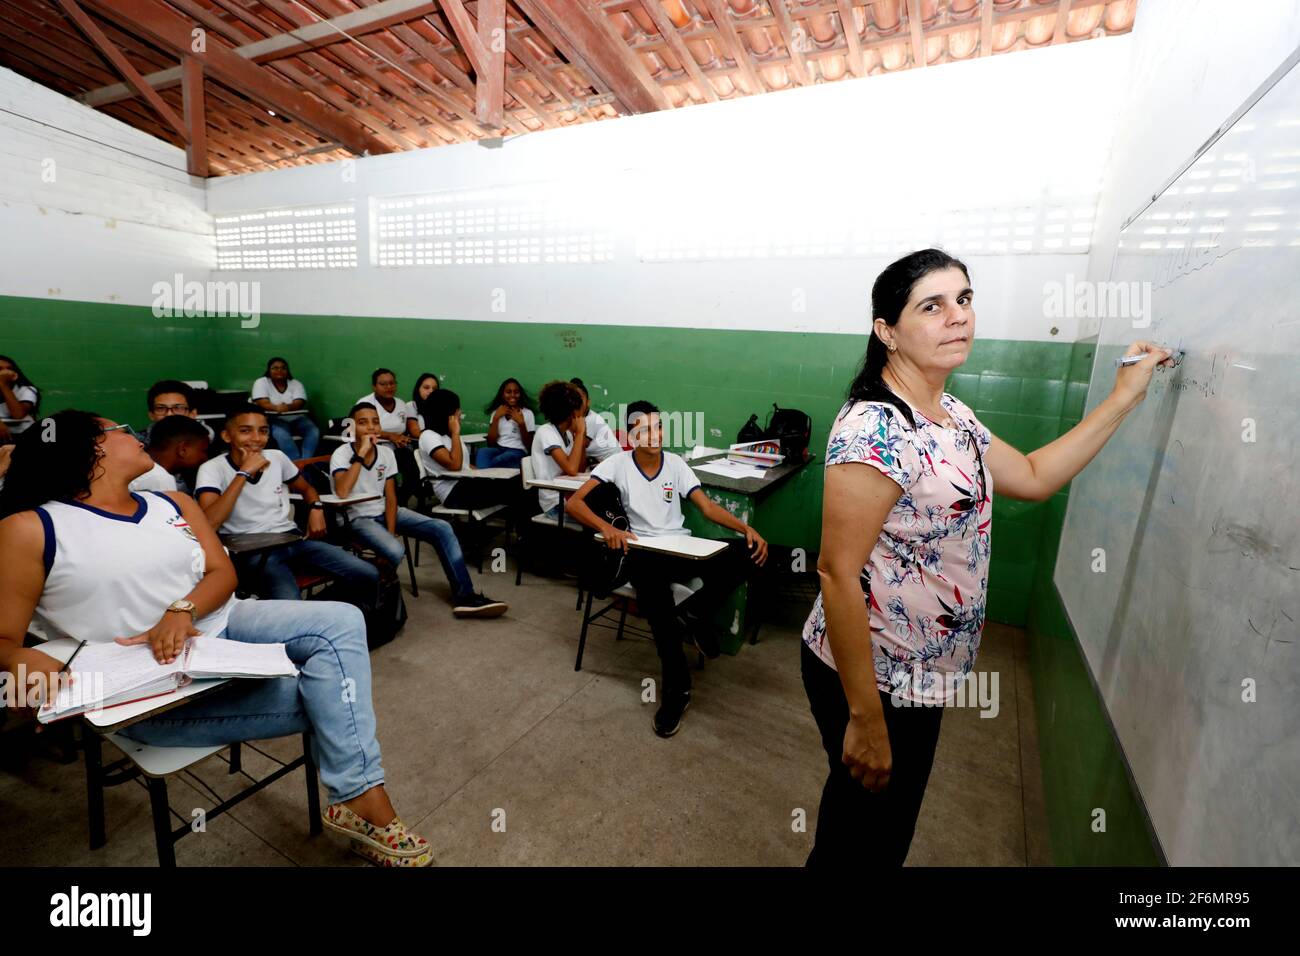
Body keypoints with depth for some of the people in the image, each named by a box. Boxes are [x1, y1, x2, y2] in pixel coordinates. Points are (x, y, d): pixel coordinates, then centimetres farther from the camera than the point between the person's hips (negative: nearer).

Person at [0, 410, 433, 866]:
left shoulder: (173, 502, 11)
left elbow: (223, 573, 3)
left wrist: (181, 610, -17)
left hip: (223, 625, 6)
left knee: (340, 621, -17)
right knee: (330, 696, -21)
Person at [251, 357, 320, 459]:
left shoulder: (296, 384, 10)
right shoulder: (261, 383, 5)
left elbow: (299, 403, -6)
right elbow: (263, 404, -9)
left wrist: (288, 407, -31)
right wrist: (277, 408, -32)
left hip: (297, 418, 3)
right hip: (275, 419, -2)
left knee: (314, 432, -28)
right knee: (281, 435, -37)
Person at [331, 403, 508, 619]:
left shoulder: (386, 453, 1)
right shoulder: (342, 453, -13)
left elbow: (390, 497, -1)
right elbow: (341, 493, -31)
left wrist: (392, 531, -14)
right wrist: (361, 454, -27)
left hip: (385, 512, 6)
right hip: (358, 518, -5)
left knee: (442, 529, -12)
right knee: (395, 551, -34)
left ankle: (464, 596, -12)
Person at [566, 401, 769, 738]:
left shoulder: (676, 463, 7)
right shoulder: (618, 463, -1)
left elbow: (708, 507, 1)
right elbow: (574, 502, -9)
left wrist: (746, 527, -17)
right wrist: (606, 527, -28)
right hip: (643, 551, -3)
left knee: (746, 553, -22)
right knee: (650, 579, -40)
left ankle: (692, 613, -6)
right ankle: (678, 686, -23)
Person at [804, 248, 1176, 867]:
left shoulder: (952, 415, 5)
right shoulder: (875, 428, -27)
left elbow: (1033, 477, 18)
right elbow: (837, 574, -28)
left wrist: (1123, 398, 14)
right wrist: (865, 719, -23)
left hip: (918, 676, 9)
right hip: (871, 679, -8)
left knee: (887, 826, 29)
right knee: (865, 840, 16)